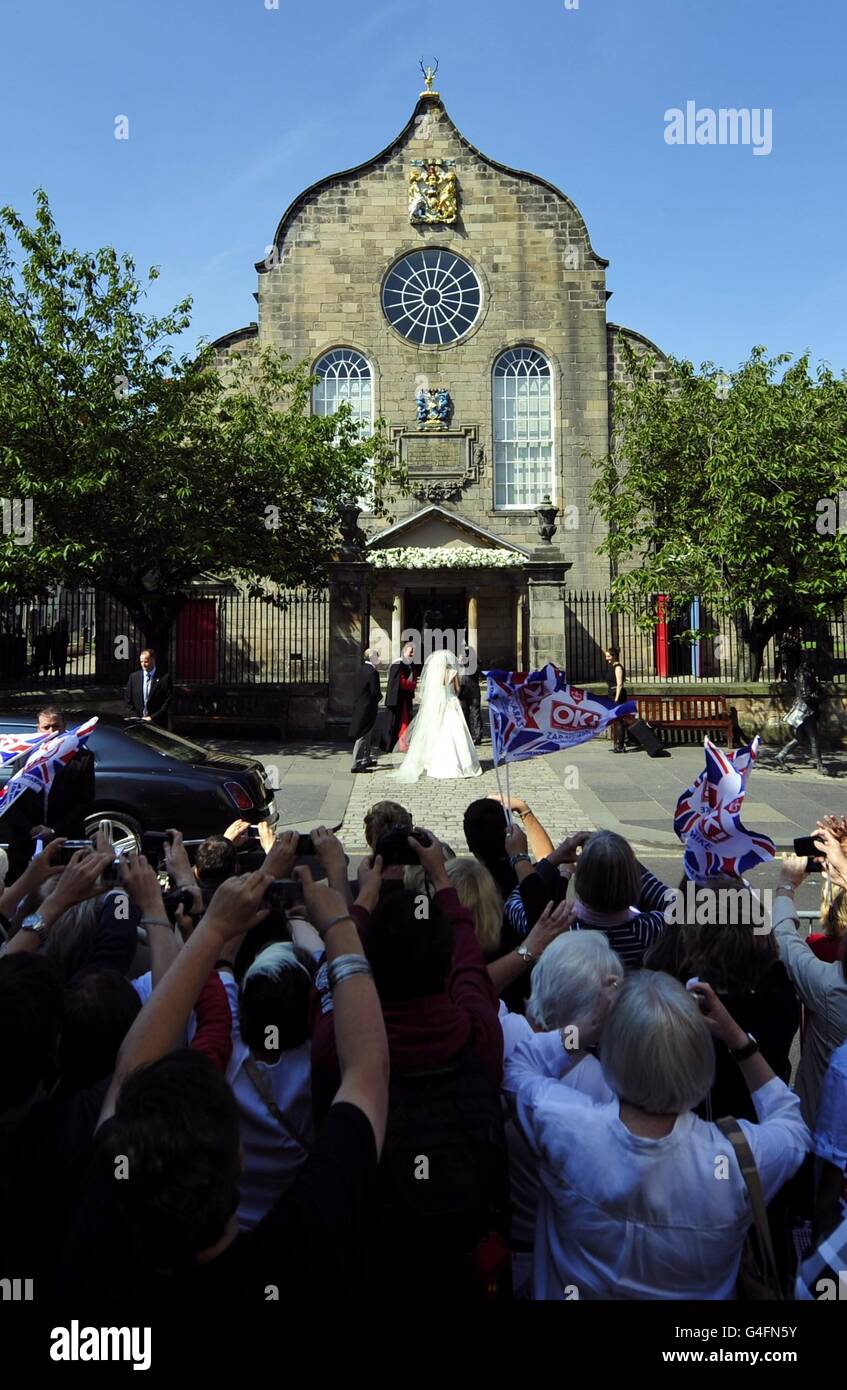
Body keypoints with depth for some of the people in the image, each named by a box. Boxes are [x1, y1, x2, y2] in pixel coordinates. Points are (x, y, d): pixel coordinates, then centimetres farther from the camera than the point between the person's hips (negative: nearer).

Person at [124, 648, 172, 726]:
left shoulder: (164, 678, -4)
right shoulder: (134, 676, 8)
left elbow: (167, 701, -7)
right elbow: (128, 698, 9)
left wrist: (152, 717, -11)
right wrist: (136, 717, -1)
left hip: (157, 722, -3)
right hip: (137, 721, 3)